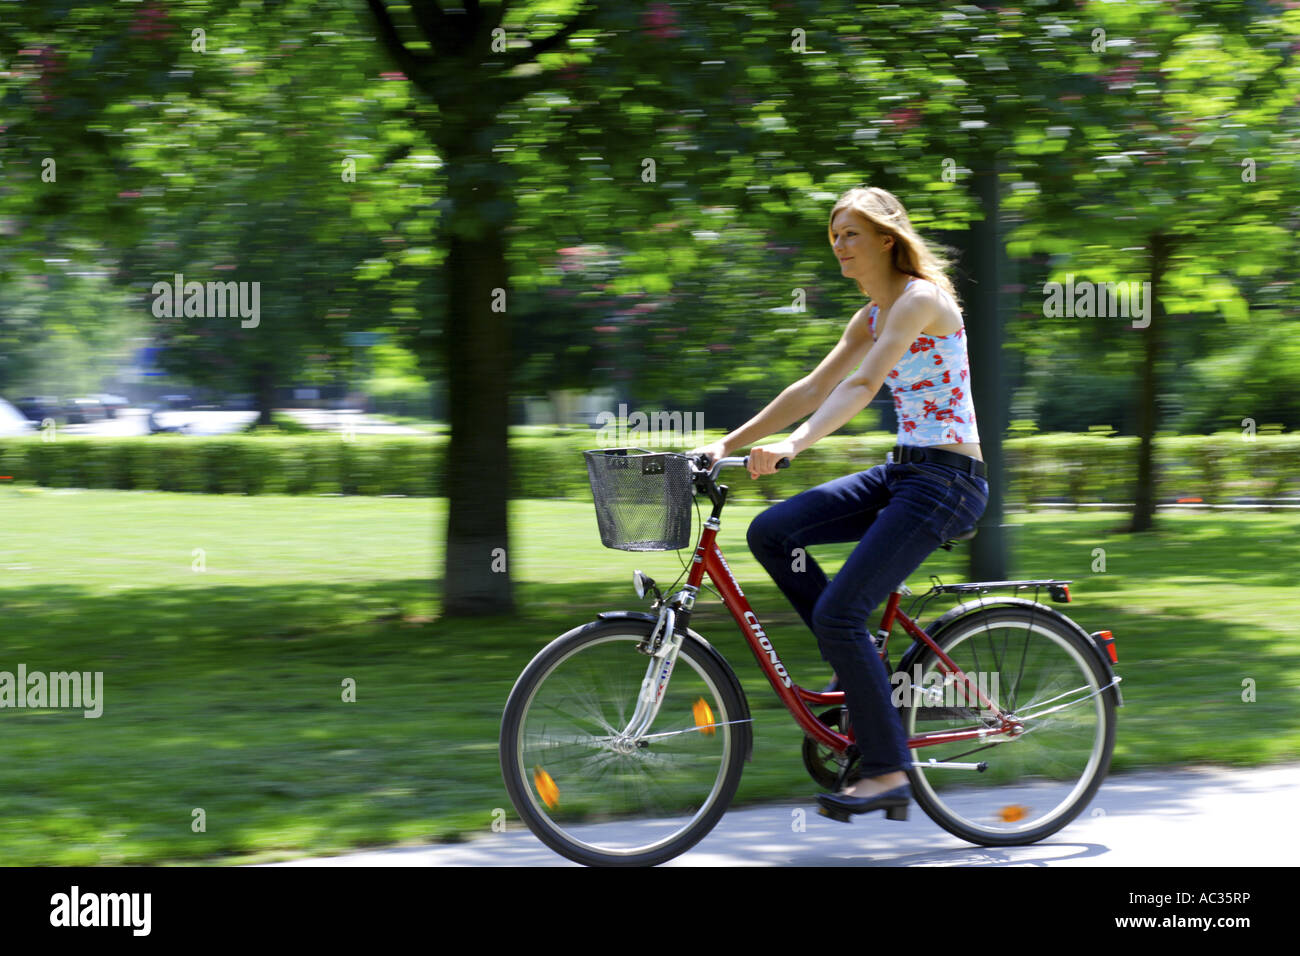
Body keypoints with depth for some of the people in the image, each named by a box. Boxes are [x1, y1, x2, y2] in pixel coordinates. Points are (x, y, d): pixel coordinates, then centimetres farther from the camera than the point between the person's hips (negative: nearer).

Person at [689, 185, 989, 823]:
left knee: (837, 613, -17)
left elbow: (863, 386, -25)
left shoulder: (920, 299, -12)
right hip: (902, 470, 9)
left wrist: (792, 445, -36)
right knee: (771, 533, -4)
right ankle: (867, 676, 4)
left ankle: (887, 771, -6)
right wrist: (729, 443, 9)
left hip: (948, 478, -9)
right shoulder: (872, 315, 15)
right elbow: (814, 388, 16)